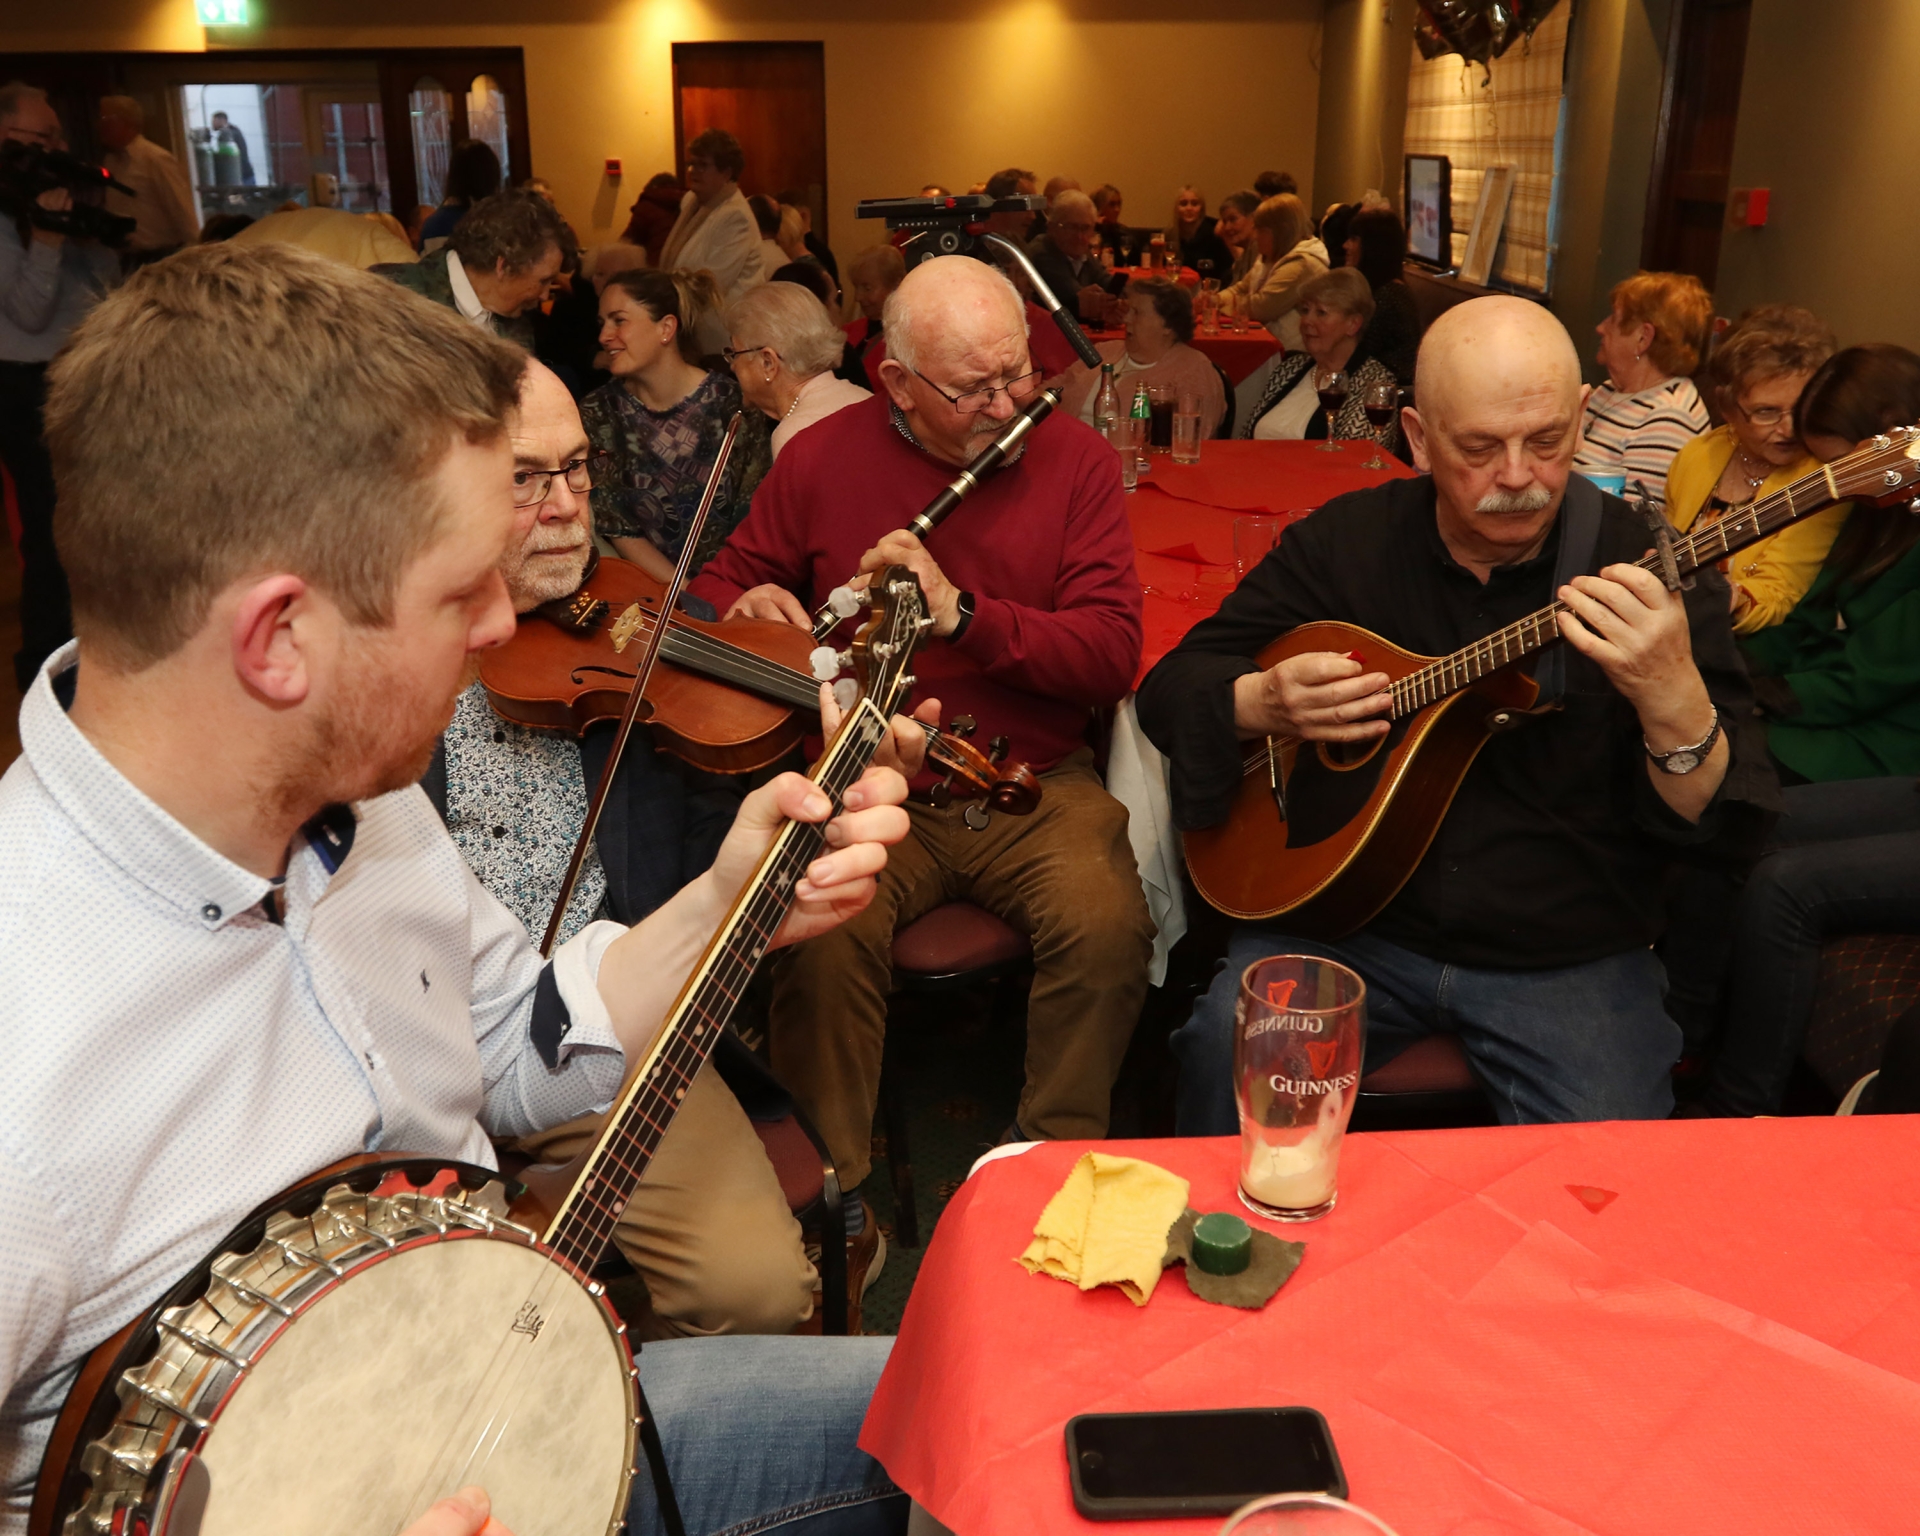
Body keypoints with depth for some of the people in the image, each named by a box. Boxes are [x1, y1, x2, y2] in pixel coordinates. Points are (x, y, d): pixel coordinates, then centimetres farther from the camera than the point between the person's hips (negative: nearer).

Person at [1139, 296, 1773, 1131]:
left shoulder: (1648, 570, -5)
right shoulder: (1344, 540, 0)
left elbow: (1724, 820, -10)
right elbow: (1170, 688, 5)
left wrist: (1673, 698, -31)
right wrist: (1263, 702, -17)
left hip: (1568, 958, 0)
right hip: (1351, 918, 1)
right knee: (1226, 1044, -25)